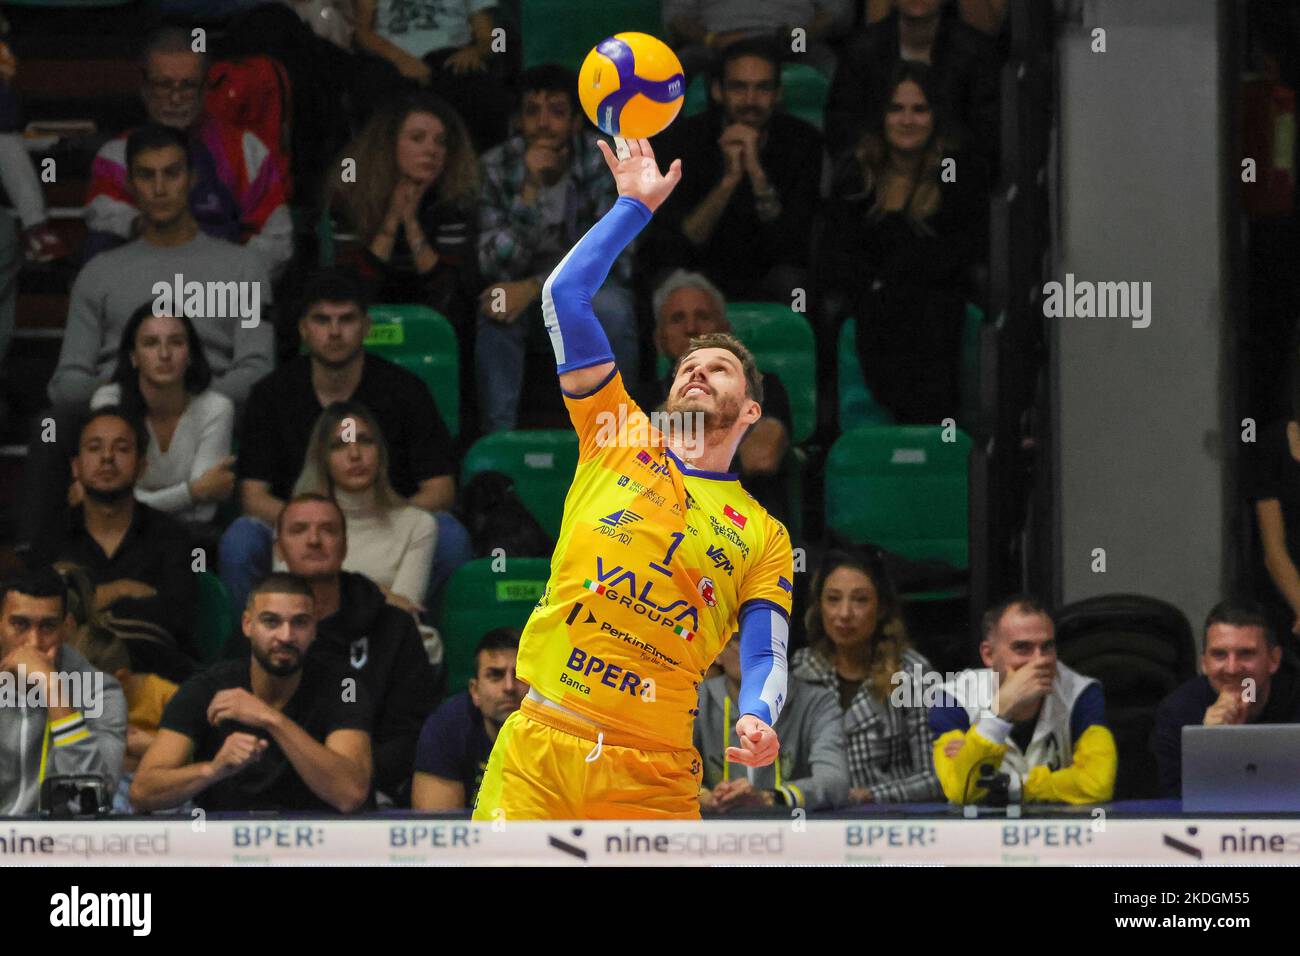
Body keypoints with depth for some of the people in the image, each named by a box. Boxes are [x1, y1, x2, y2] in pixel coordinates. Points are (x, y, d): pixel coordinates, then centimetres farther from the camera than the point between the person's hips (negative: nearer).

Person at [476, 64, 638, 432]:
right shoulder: (496, 166, -10)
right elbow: (495, 265, -19)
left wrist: (534, 288, -30)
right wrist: (529, 190, -32)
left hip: (589, 286, -1)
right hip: (522, 285, 1)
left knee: (609, 309, -35)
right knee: (495, 310, -32)